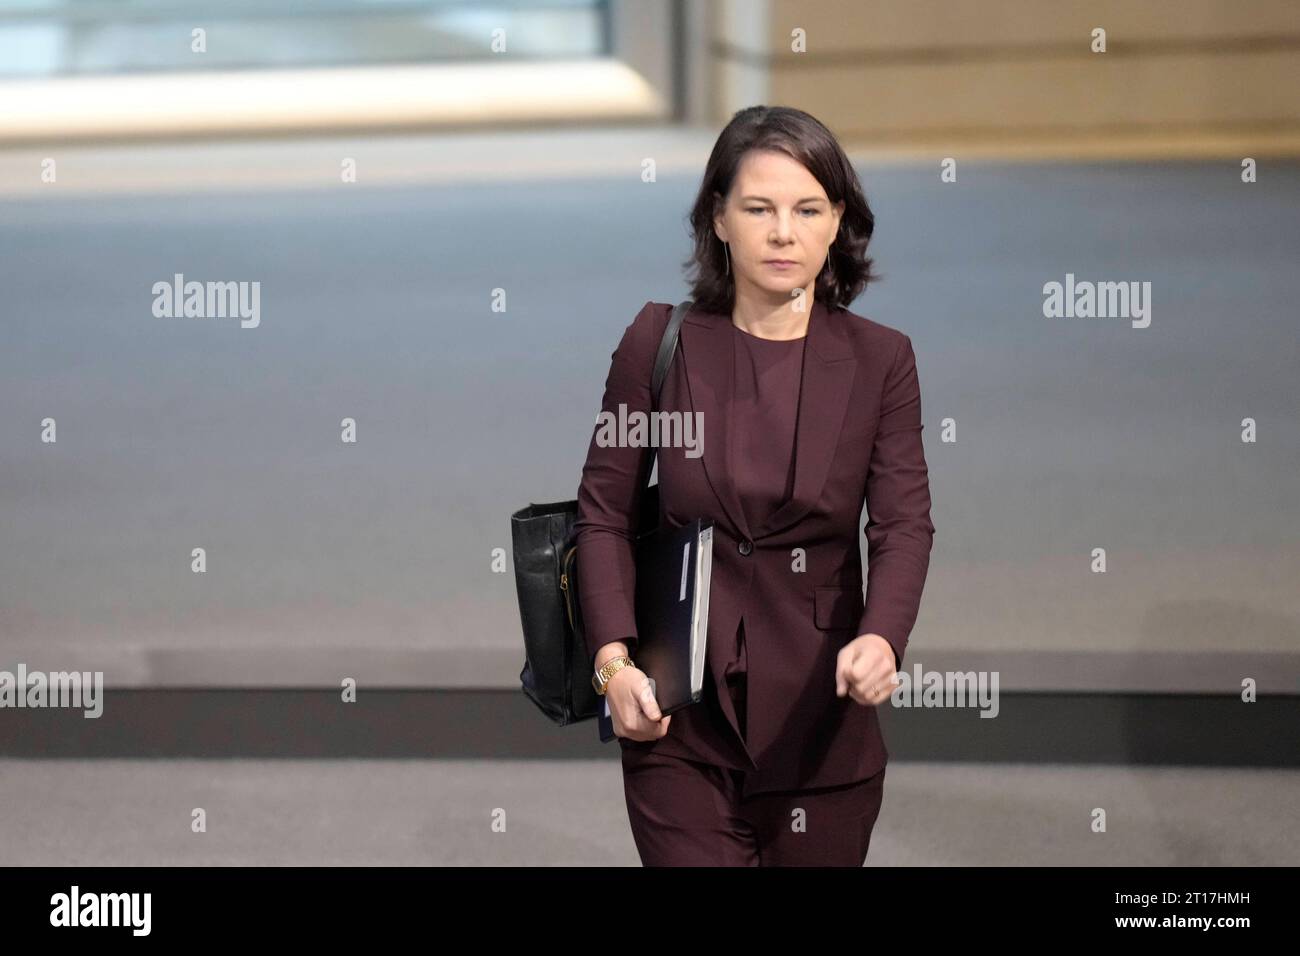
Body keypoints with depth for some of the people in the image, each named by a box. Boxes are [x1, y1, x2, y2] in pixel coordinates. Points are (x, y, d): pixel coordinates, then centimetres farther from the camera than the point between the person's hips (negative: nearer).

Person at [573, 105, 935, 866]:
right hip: (681, 714, -1)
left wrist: (881, 640, -28)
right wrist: (614, 660, -11)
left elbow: (904, 524, -8)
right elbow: (605, 512, 2)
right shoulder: (660, 342, -1)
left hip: (821, 707, 1)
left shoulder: (880, 360, 0)